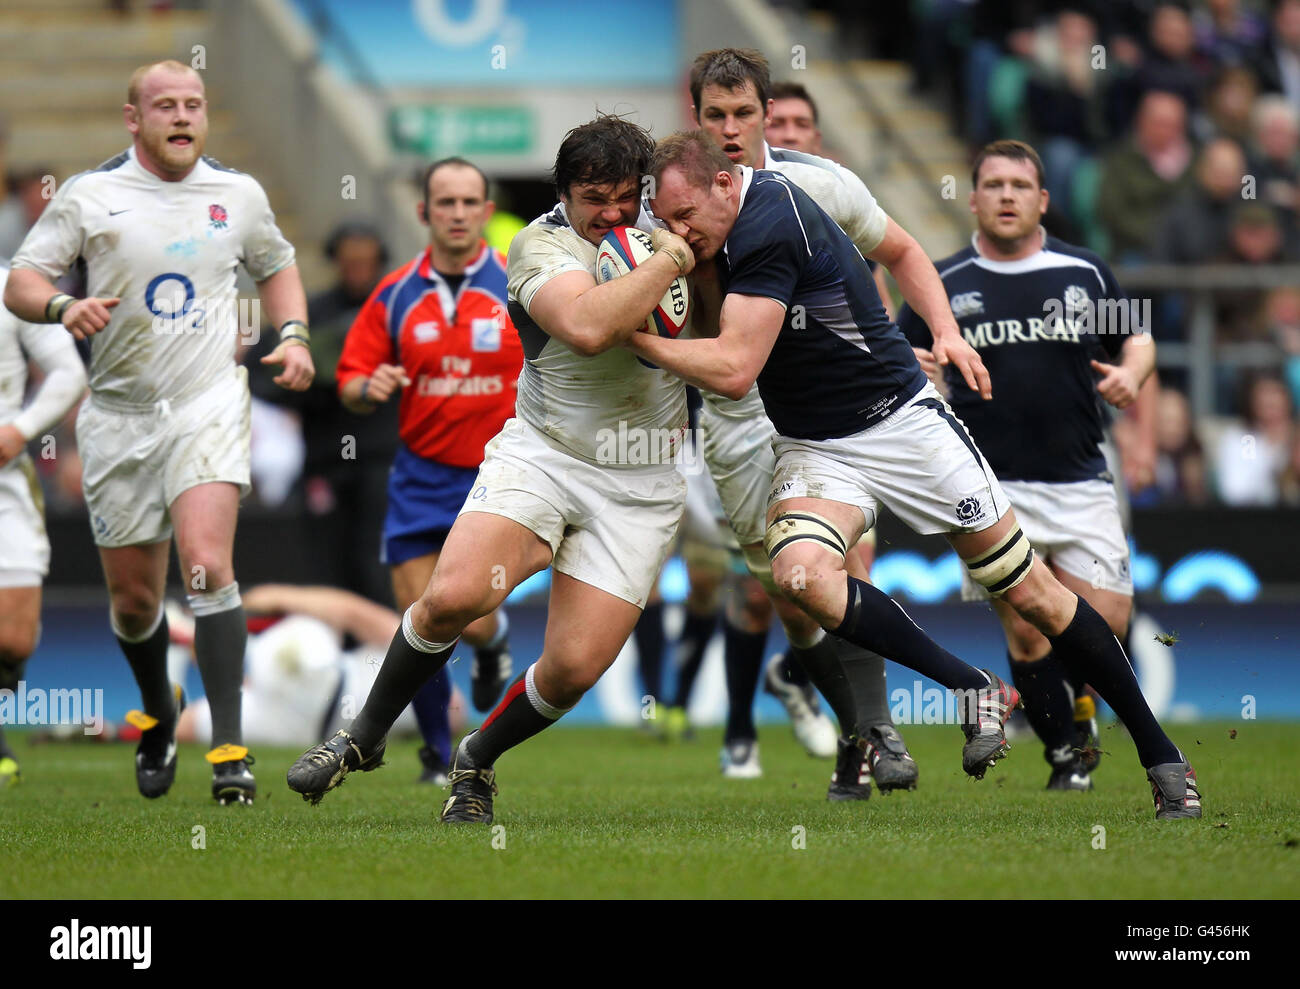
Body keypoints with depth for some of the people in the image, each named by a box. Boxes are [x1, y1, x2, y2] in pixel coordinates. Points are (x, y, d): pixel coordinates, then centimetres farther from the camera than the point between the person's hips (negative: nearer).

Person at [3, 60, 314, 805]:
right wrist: (63, 307, -23)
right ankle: (158, 712, 39)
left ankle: (230, 749, -23)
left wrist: (294, 336, 7)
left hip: (210, 402, -1)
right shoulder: (89, 195, 0)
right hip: (119, 412, 1)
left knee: (207, 564, -22)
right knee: (133, 596, 8)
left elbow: (277, 265, 24)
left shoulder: (239, 193, 6)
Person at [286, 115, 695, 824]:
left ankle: (478, 759, 21)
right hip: (541, 453, -3)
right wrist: (665, 264, -22)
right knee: (452, 595, -25)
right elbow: (587, 327, -33)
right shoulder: (543, 245, -11)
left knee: (574, 667, -10)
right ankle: (365, 736, 1)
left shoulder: (657, 227, 6)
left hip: (640, 488, 3)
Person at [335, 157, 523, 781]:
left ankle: (494, 641, 28)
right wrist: (369, 389, -16)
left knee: (471, 622, -11)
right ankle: (438, 755, 18)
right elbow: (350, 384, 6)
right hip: (420, 480, 2)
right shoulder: (395, 296, 2)